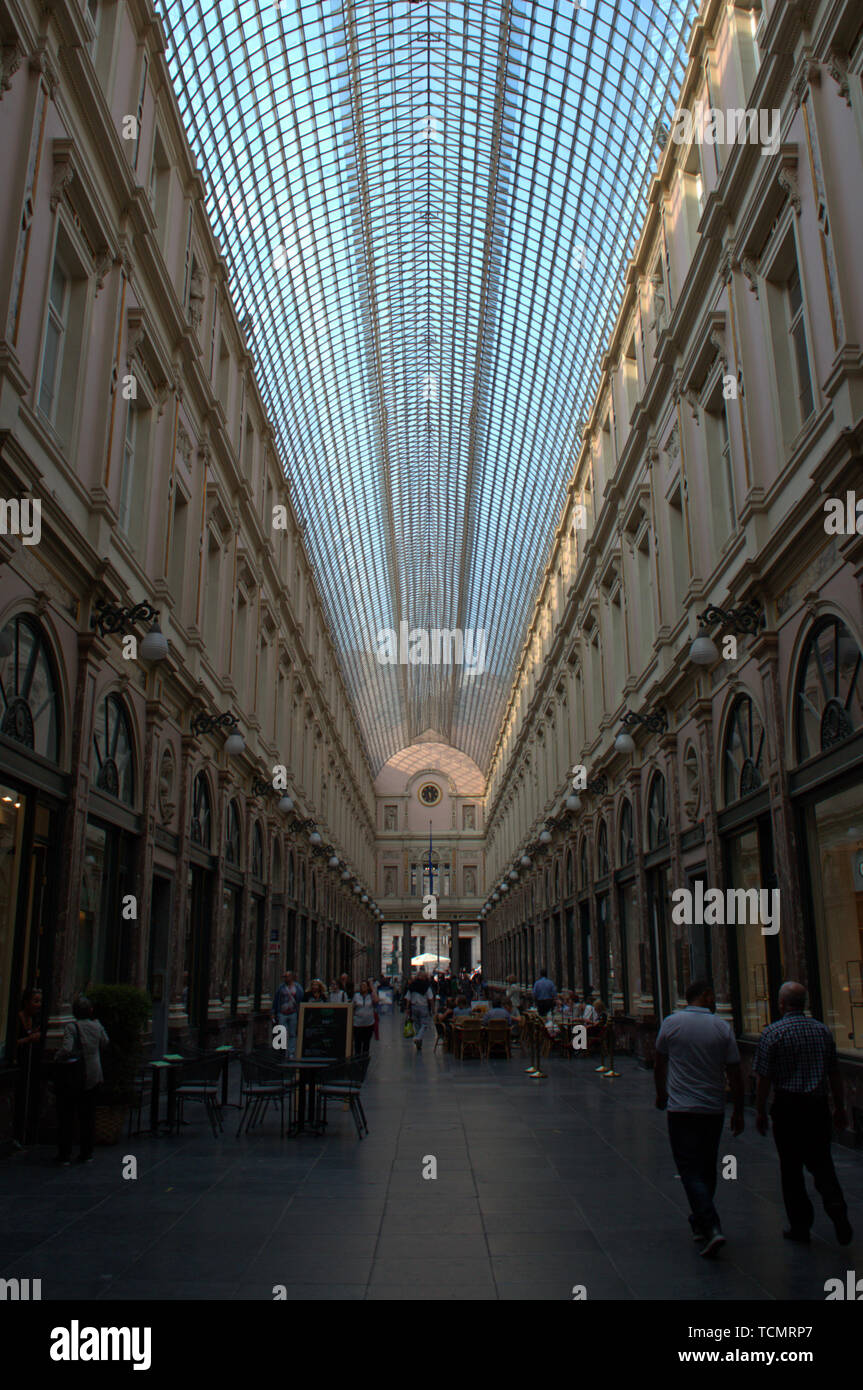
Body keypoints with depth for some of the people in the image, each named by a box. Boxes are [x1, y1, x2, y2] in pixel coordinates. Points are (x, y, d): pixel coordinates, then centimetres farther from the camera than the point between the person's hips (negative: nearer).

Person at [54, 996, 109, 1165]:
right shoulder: (97, 1026, -1)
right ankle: (86, 1153, 18)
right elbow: (104, 1043, 18)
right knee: (88, 1116, 13)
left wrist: (56, 1057, -6)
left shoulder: (71, 1027, -14)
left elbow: (66, 1050, -26)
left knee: (66, 1117, 8)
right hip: (92, 1079, 4)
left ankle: (65, 1155, 12)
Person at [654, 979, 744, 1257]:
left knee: (691, 1171, -2)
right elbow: (735, 1075, -2)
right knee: (707, 1169, 18)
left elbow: (660, 1064, 10)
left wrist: (661, 1093, 26)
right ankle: (700, 1223, 30)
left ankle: (711, 1227, -16)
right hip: (714, 1109, 2)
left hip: (681, 1109, -2)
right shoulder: (722, 1027, -4)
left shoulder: (671, 1023, -4)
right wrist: (738, 1112, 9)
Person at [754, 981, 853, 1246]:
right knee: (821, 1162, 14)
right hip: (818, 1105, 3)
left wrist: (760, 1111, 0)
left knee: (791, 1168, 8)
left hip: (787, 1106, -3)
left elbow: (764, 1077, -9)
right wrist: (840, 1108, 18)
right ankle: (837, 1209, -7)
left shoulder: (772, 1033, -9)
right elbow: (834, 1075, 9)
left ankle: (800, 1226, 14)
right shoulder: (822, 1030, 4)